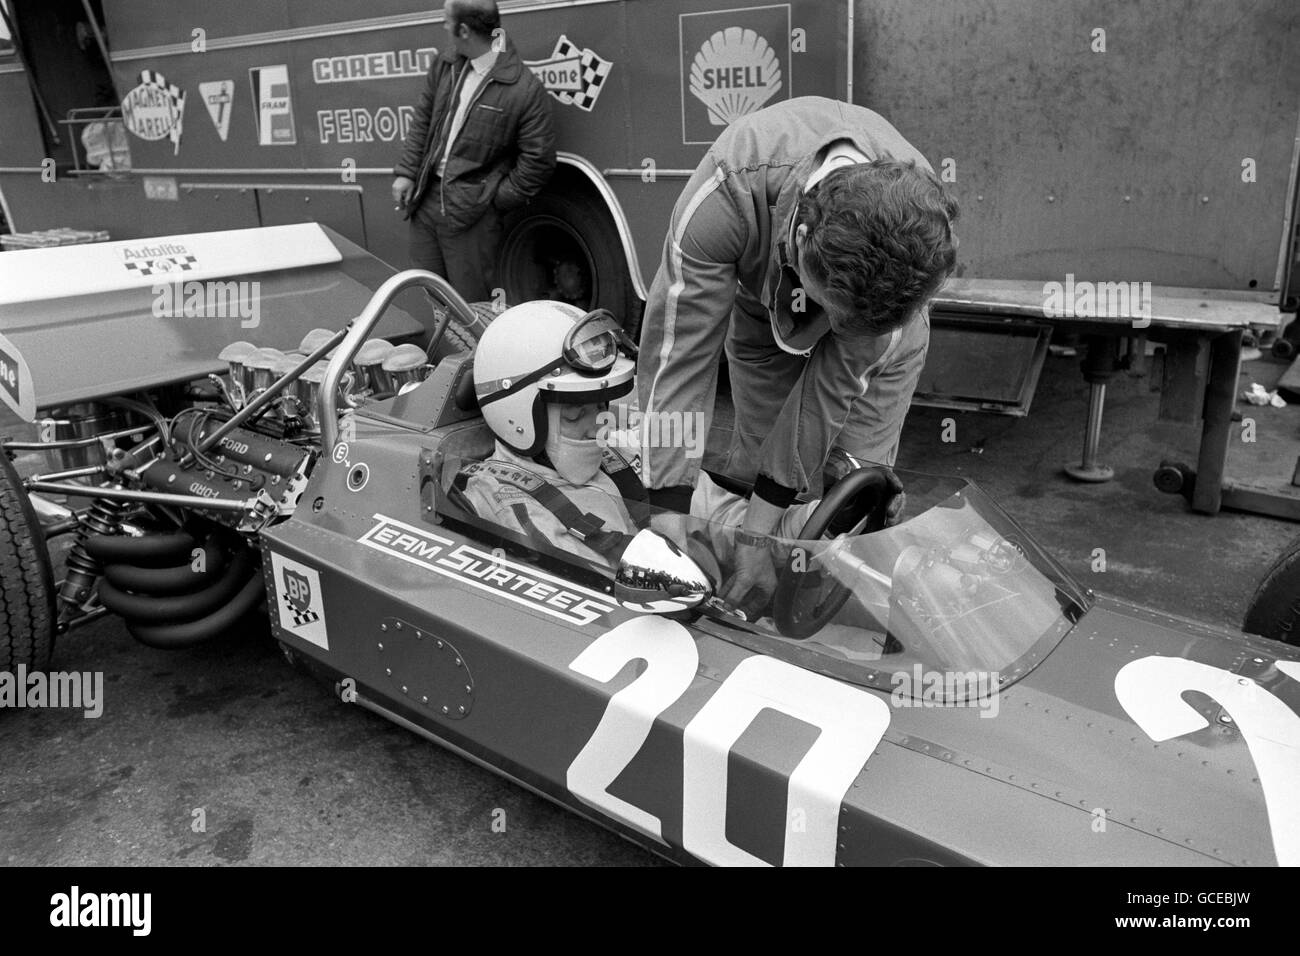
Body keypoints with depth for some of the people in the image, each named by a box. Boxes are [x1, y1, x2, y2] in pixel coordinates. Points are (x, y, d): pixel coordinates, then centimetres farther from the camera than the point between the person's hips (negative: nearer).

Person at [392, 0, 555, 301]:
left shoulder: (526, 90, -15)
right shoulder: (444, 65, 6)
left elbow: (538, 160, -12)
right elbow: (423, 121, 15)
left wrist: (496, 200, -9)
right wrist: (406, 172, 7)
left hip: (471, 212, -6)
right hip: (425, 199, 6)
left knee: (472, 304, 2)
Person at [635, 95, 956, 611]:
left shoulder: (917, 223, -38)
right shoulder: (724, 199, -44)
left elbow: (840, 380, -32)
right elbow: (676, 359, -39)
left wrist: (758, 531, -31)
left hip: (885, 318, 0)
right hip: (760, 303, 0)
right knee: (753, 455, 1)